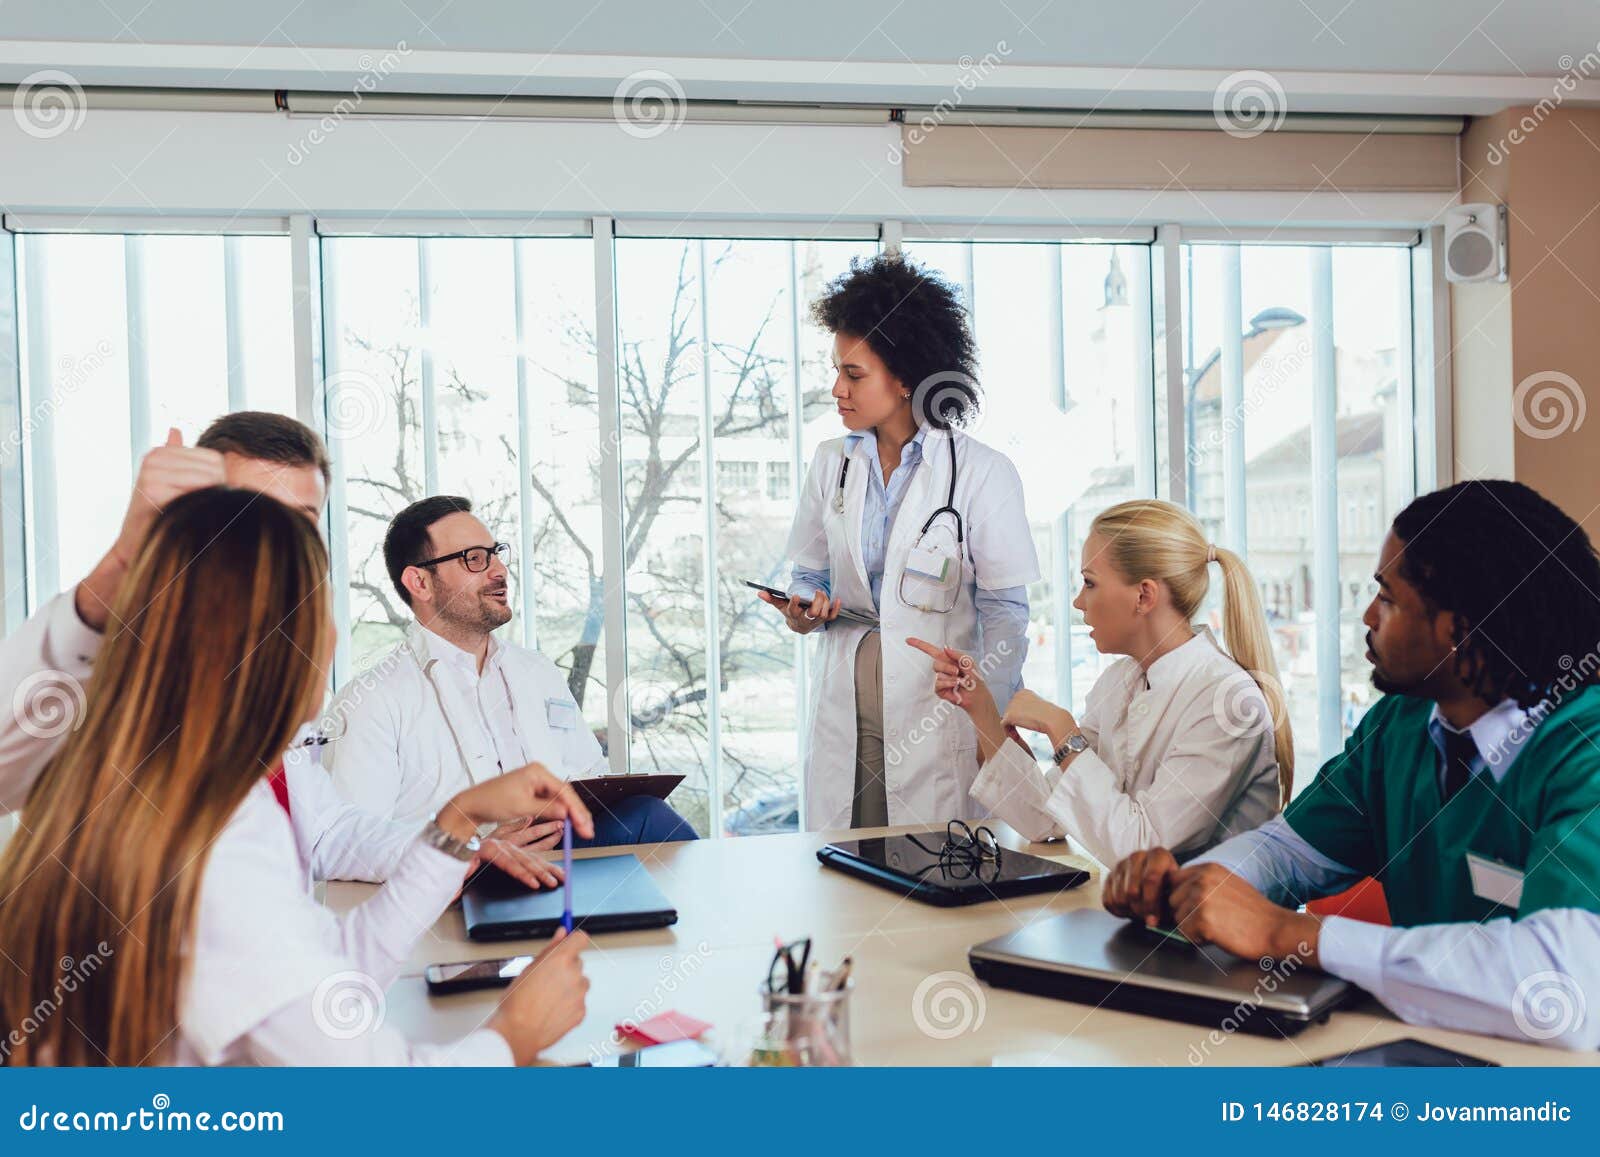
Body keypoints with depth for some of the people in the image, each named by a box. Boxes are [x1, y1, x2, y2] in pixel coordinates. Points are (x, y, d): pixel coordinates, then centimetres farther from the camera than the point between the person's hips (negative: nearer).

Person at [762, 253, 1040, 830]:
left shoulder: (983, 473, -5)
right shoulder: (831, 463, 7)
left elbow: (1005, 611, -4)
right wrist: (804, 609, -5)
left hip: (939, 712, -3)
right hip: (844, 712, 4)